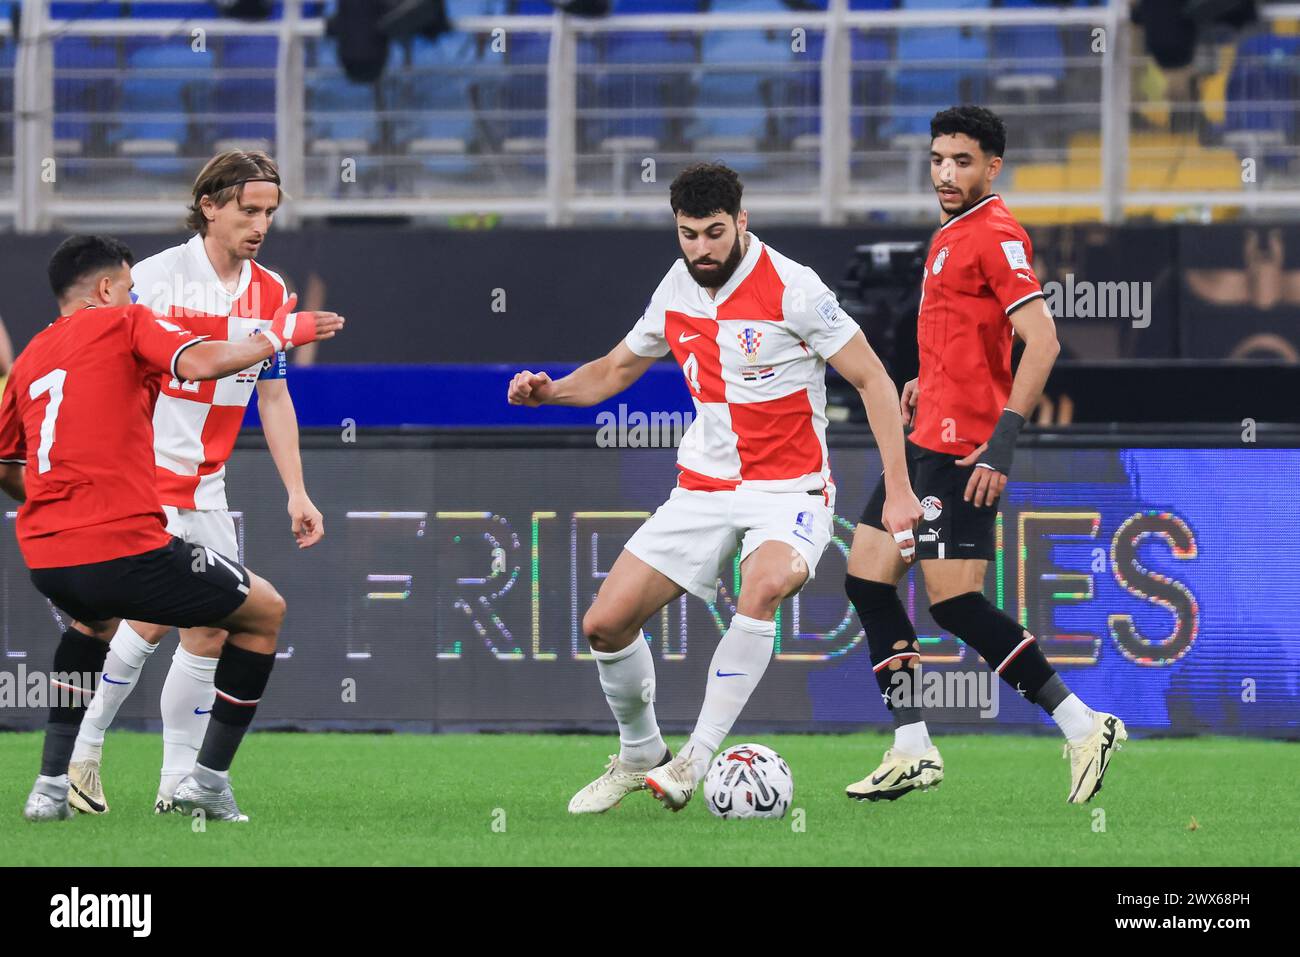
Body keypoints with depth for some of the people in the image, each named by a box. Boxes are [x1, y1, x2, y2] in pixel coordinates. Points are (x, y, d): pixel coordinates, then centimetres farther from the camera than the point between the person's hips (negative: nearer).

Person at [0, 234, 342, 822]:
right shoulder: (123, 324, 3)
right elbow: (200, 363, -15)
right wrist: (275, 338, -1)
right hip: (124, 549, -7)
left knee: (95, 621, 42)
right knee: (265, 612, 14)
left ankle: (52, 785, 28)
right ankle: (208, 779, 12)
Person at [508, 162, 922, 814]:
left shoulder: (791, 289, -14)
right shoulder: (676, 290, 4)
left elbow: (874, 381, -10)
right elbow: (615, 369, 20)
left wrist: (898, 491, -15)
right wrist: (549, 391, -1)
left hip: (789, 490, -6)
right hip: (702, 488, 6)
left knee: (765, 584, -38)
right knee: (605, 623, -4)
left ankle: (696, 758, -29)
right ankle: (639, 755, 22)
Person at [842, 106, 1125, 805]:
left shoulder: (996, 235, -13)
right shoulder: (951, 235, 17)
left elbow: (1041, 342, -21)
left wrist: (1002, 442, -24)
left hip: (961, 447, -10)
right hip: (927, 438, 10)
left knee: (954, 602, -13)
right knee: (867, 577, 8)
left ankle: (1082, 726, -9)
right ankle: (913, 752, 11)